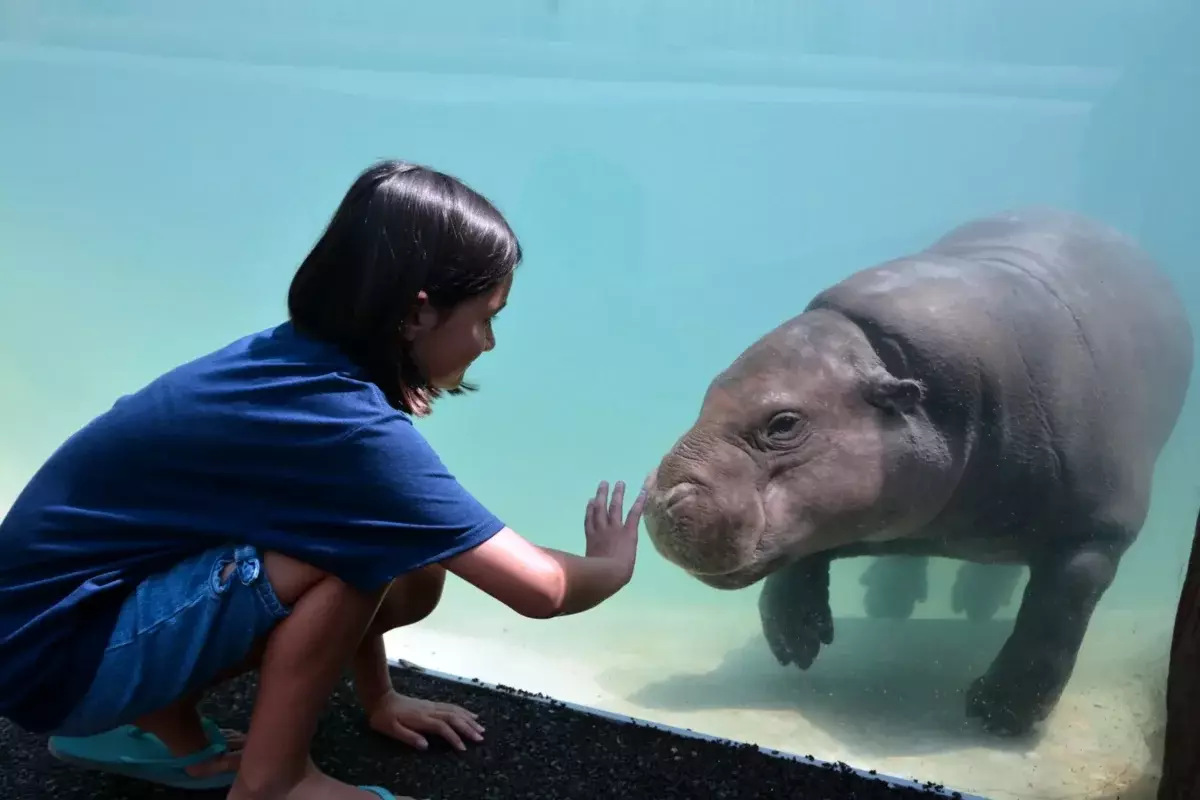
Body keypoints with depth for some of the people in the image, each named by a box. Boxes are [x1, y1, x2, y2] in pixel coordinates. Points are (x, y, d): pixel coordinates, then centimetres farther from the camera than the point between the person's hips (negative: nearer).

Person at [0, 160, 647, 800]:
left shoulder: (302, 360, -2)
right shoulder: (342, 420, -29)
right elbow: (539, 588, -22)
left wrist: (377, 696, 18)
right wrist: (613, 565, -1)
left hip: (110, 588, 9)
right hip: (54, 647, -8)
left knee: (412, 574, 0)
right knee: (353, 548, -25)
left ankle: (159, 727, 14)